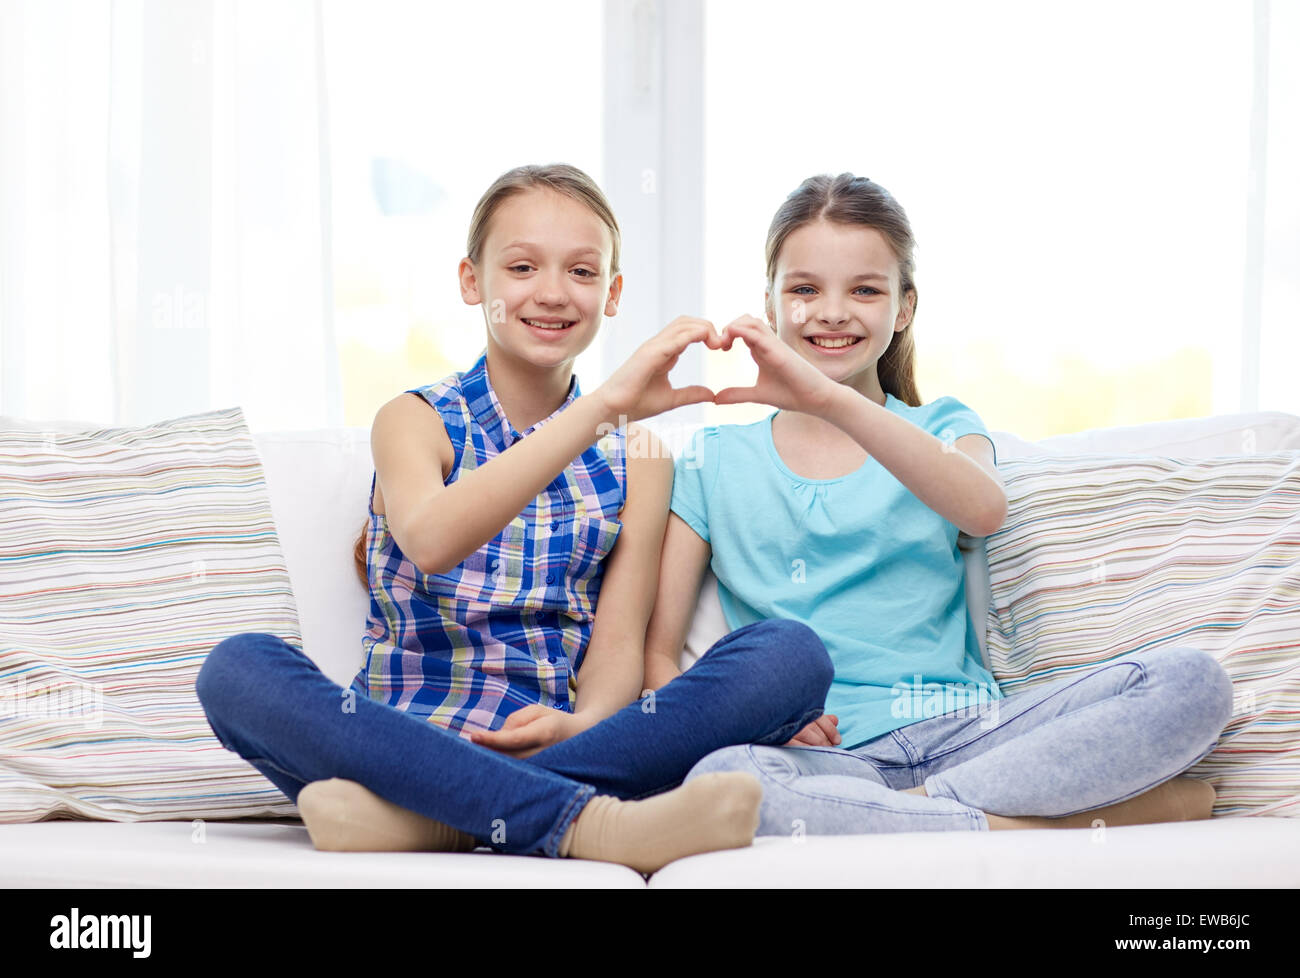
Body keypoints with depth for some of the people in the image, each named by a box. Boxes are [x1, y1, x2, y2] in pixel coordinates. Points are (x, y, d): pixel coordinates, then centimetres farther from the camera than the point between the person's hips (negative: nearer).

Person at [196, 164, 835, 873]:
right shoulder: (415, 421, 5)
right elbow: (431, 539, -20)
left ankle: (422, 820, -32)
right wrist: (603, 406, -27)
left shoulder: (636, 457, 14)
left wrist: (583, 723, -20)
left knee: (791, 654, -21)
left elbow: (618, 645, 5)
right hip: (407, 736, -2)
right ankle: (590, 824, -40)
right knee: (239, 667, -30)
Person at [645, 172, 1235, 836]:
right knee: (723, 779, -38)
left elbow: (984, 510, -11)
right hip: (828, 756, -1)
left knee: (1192, 680, -20)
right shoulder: (718, 462, 15)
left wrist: (830, 400, -24)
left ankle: (918, 808, -24)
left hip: (960, 733, 1)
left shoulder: (942, 428, 16)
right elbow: (657, 658, 8)